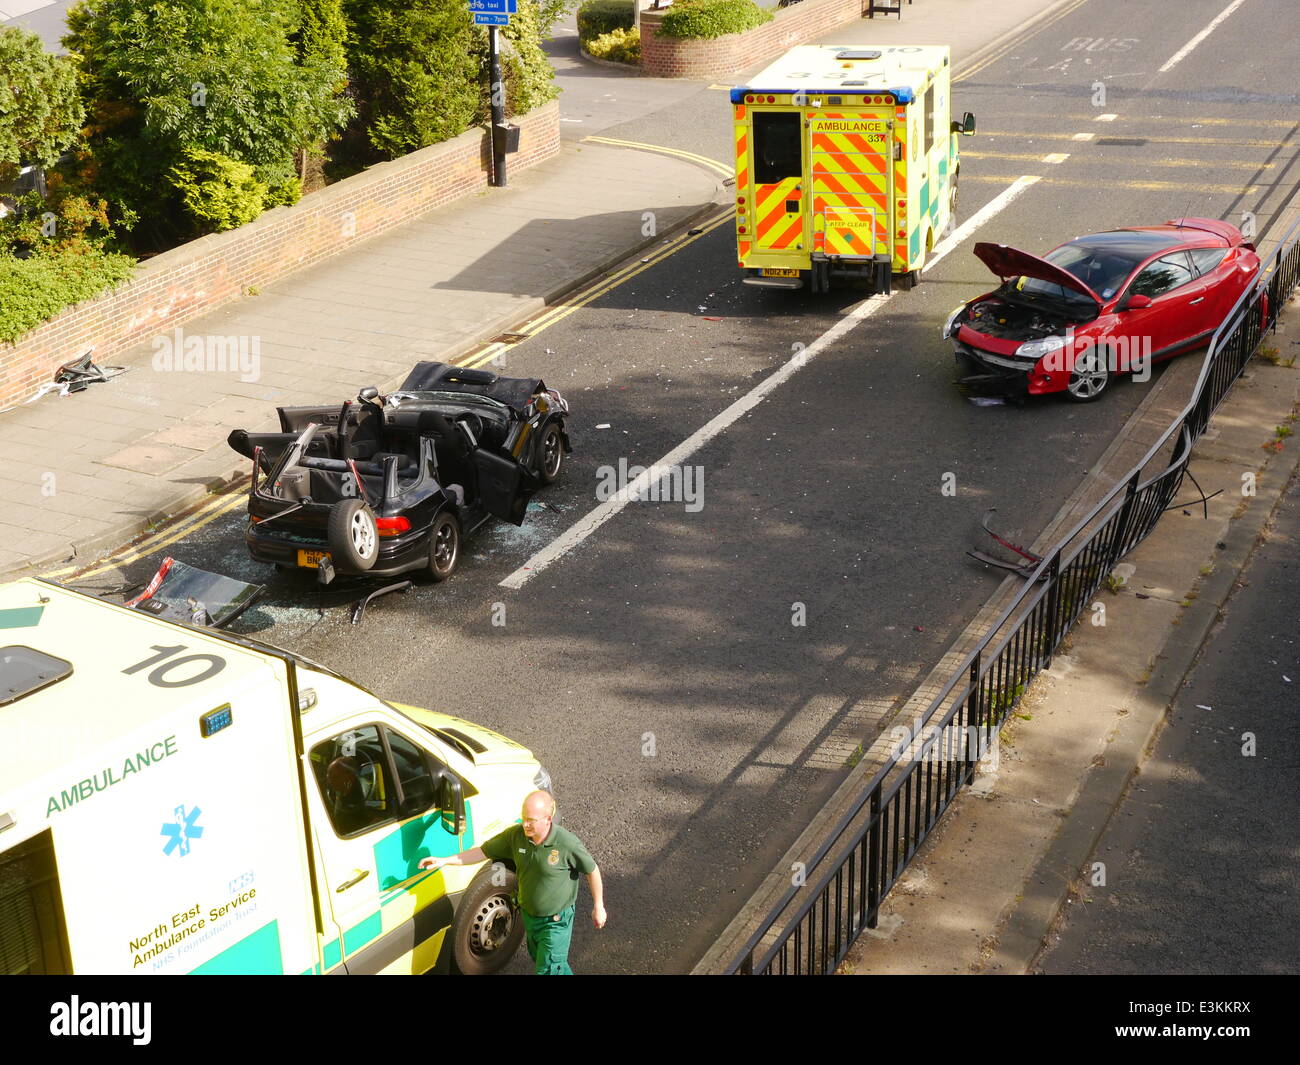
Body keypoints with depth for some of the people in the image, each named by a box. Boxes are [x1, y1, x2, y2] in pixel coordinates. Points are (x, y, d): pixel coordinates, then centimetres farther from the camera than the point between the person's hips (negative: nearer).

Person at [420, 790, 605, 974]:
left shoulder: (567, 843, -28)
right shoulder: (515, 834, -15)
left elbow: (592, 871, -14)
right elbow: (483, 852, -6)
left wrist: (598, 907, -5)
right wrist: (444, 861, -12)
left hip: (556, 921, -6)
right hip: (529, 916, 6)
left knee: (547, 970, -2)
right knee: (538, 958, 28)